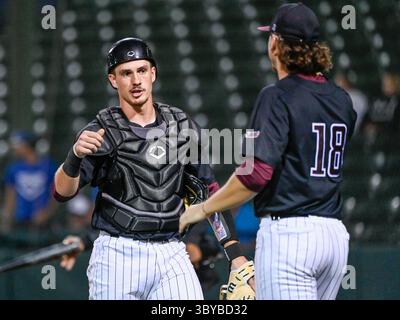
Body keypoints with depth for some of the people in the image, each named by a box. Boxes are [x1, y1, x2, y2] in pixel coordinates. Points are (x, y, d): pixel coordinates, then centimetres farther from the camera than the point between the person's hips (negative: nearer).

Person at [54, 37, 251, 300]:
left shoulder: (182, 126, 9)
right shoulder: (102, 132, -2)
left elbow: (210, 191, 13)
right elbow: (63, 192, -14)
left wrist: (236, 254, 4)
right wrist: (75, 155, -36)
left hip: (172, 256, 3)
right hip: (118, 257, -3)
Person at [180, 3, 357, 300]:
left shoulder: (278, 96, -9)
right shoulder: (342, 100, 12)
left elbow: (258, 172, -18)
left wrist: (204, 208, -8)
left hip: (288, 233, -8)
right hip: (335, 235, 8)